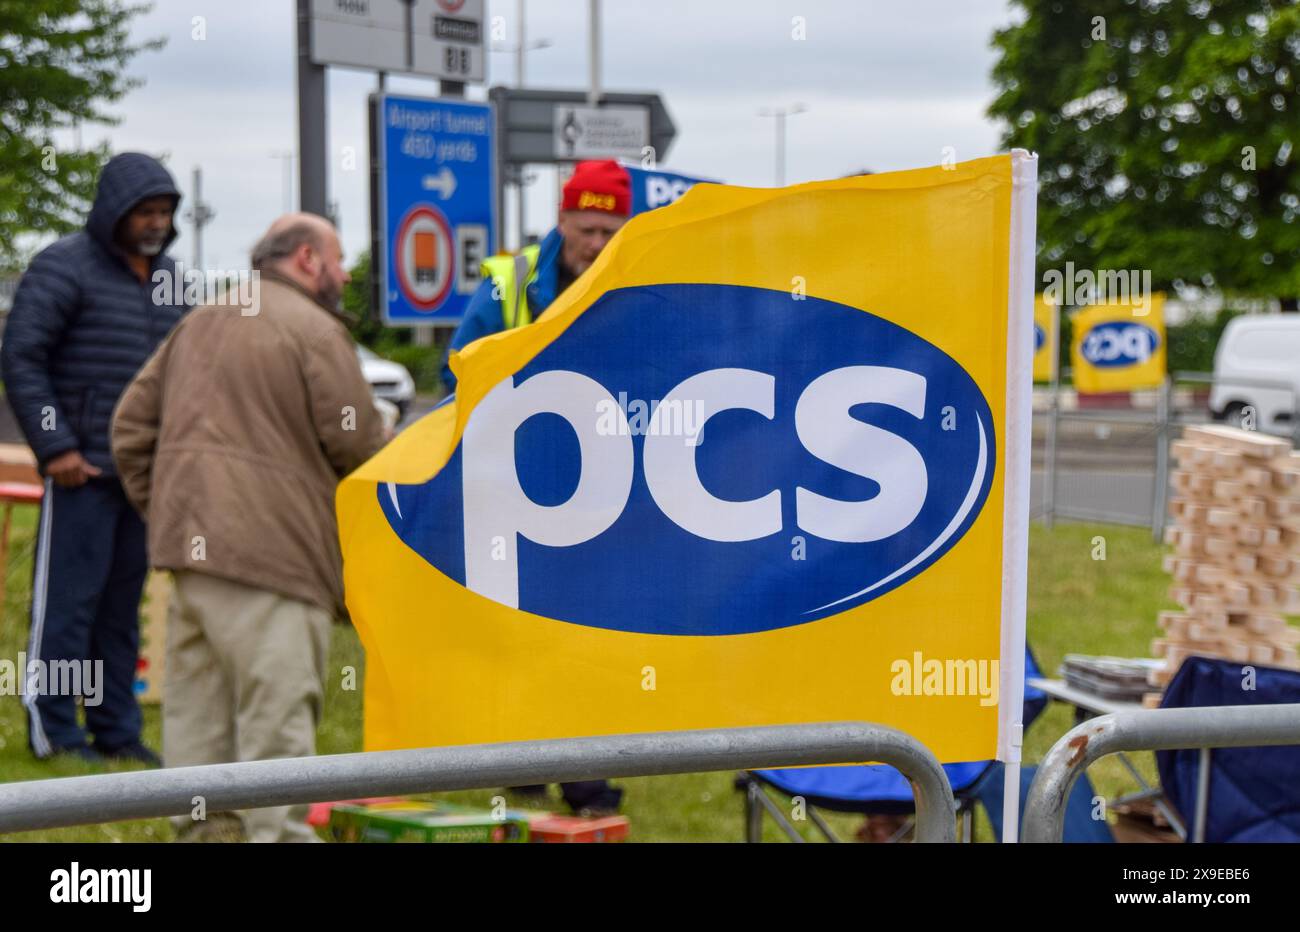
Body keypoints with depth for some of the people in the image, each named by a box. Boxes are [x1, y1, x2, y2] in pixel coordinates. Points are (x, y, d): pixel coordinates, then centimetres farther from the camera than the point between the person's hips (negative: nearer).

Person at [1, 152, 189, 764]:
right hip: (83, 467, -7)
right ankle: (51, 729, 3)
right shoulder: (64, 268, -7)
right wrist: (54, 447, -14)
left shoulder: (167, 276, 15)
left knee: (123, 604, 10)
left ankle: (116, 730, 17)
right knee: (69, 597, -5)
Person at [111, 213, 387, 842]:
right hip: (270, 553, -8)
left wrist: (162, 513, 20)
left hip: (190, 552, 8)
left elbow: (131, 423, 19)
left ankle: (198, 831, 20)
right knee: (277, 719, -8)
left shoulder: (199, 323, 19)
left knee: (195, 712, 14)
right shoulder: (315, 329, -7)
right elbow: (358, 443, -11)